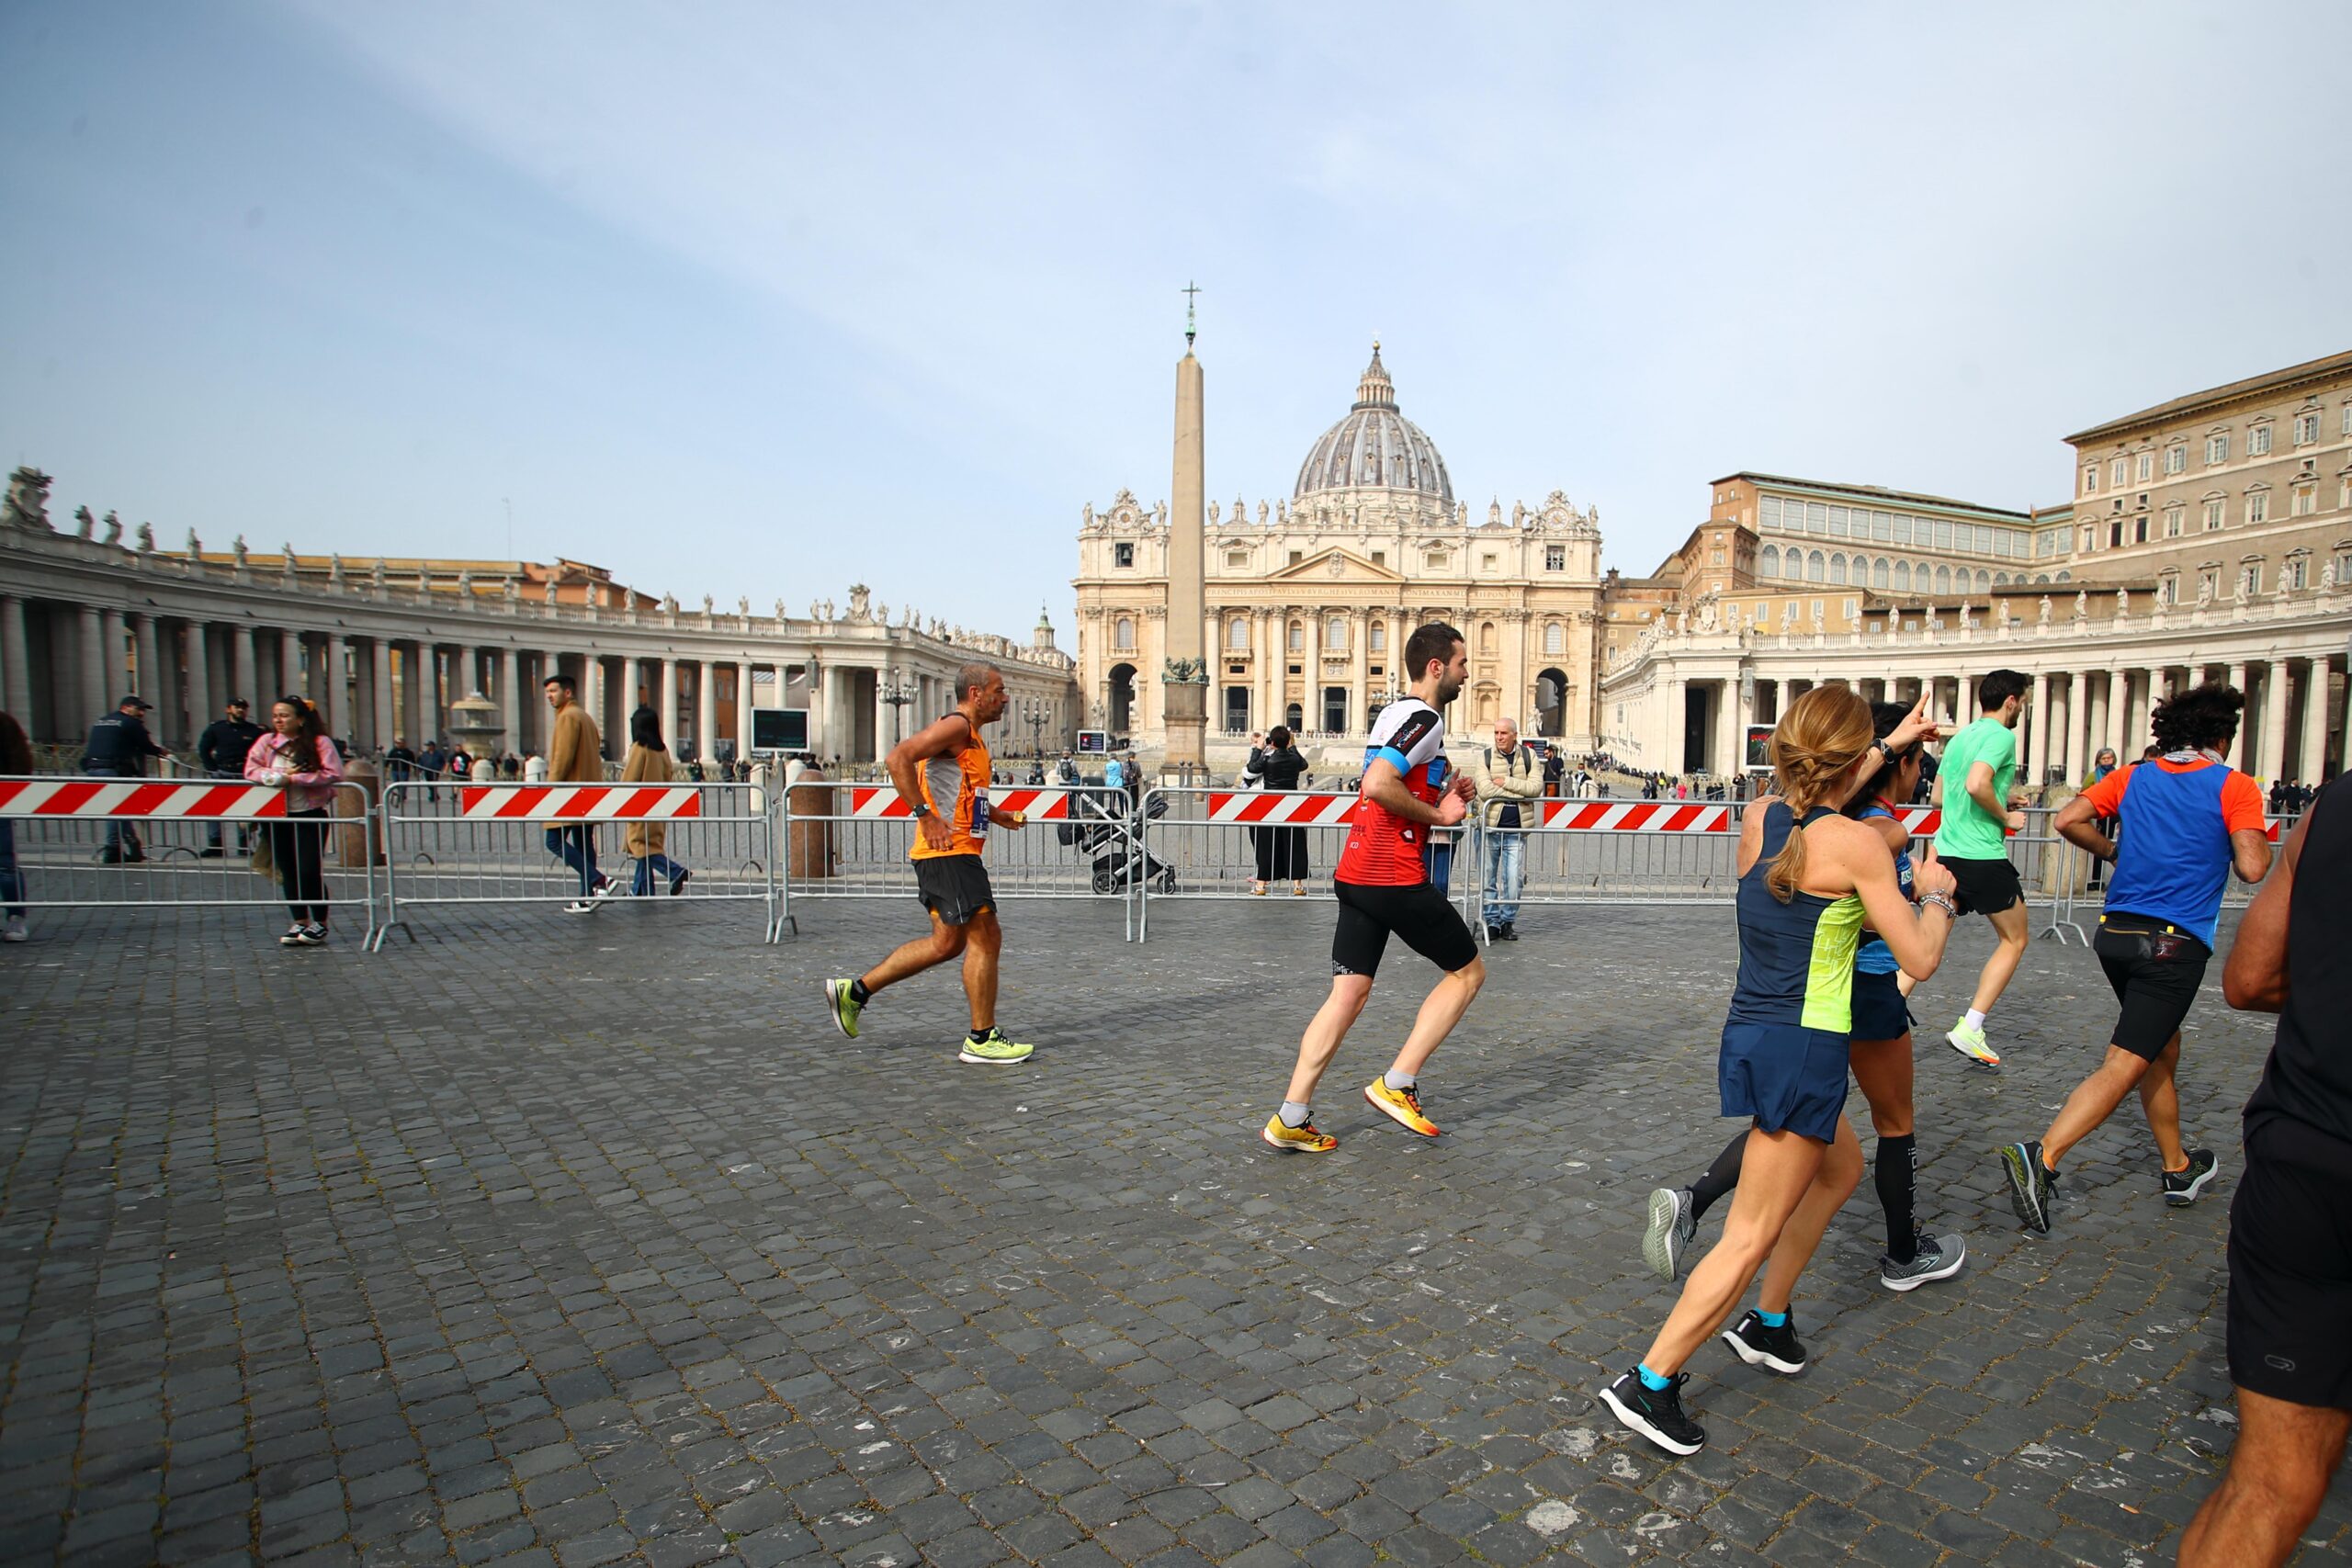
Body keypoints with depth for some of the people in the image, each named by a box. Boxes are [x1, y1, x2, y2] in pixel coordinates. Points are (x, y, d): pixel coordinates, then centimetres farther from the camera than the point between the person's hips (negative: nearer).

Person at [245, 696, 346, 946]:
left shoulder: (319, 742, -5)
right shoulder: (266, 742, 8)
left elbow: (334, 774, -15)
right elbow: (251, 770, 0)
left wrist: (294, 778, -16)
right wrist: (280, 775, -15)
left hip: (311, 813, -4)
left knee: (310, 870, -5)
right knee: (288, 871, 9)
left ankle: (320, 923, 10)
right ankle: (300, 922, 19)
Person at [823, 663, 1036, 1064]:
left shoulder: (972, 737, 21)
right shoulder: (955, 726, -11)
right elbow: (897, 758, -23)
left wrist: (1000, 817, 21)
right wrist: (926, 816, -25)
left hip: (956, 854, 11)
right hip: (949, 852, -11)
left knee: (947, 943, 15)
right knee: (984, 938, -6)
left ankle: (854, 990, 23)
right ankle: (982, 1040, 4)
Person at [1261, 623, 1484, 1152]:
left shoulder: (1396, 714, 22)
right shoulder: (1424, 717, -9)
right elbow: (1378, 784, -24)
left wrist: (1444, 794, 14)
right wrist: (1439, 815, -11)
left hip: (1356, 875, 9)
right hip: (1397, 878, -9)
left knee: (1349, 994, 7)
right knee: (1468, 971, 9)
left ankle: (1290, 1119, 5)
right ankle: (1397, 1084, 7)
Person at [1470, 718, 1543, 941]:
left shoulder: (1529, 755, 7)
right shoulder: (1485, 756, 1)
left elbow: (1536, 786, -6)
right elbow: (1484, 789, -13)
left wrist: (1506, 782, -12)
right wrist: (1520, 793, -9)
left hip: (1516, 829, 1)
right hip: (1490, 825, -1)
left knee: (1513, 879, -1)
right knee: (1489, 877, 4)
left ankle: (1508, 921, 14)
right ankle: (1492, 921, 15)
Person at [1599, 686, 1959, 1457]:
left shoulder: (1756, 820, 3)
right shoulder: (1857, 843, -15)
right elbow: (1920, 959, -8)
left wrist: (1884, 752, 36)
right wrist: (1936, 894, 11)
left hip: (1751, 1037, 8)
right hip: (1804, 1050, -7)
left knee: (1842, 1166, 31)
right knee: (1752, 1238, 2)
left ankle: (1768, 1321, 39)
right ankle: (1650, 1383, 6)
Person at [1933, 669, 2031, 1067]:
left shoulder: (1959, 737, 15)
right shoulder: (2002, 735, -9)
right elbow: (1977, 784, -26)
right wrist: (2006, 817, -10)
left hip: (1946, 852, 7)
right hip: (1983, 856, -7)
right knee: (2014, 939, 10)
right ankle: (1969, 1029, 4)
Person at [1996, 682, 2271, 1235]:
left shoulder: (2132, 778, 9)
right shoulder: (2235, 786, -4)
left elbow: (2068, 820, 1)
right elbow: (2252, 868, -11)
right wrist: (2259, 842, 11)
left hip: (2117, 931, 6)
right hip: (2174, 941, -6)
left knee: (2163, 1052, 23)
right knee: (2124, 1066, -9)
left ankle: (2178, 1169, 36)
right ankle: (2041, 1156, -24)